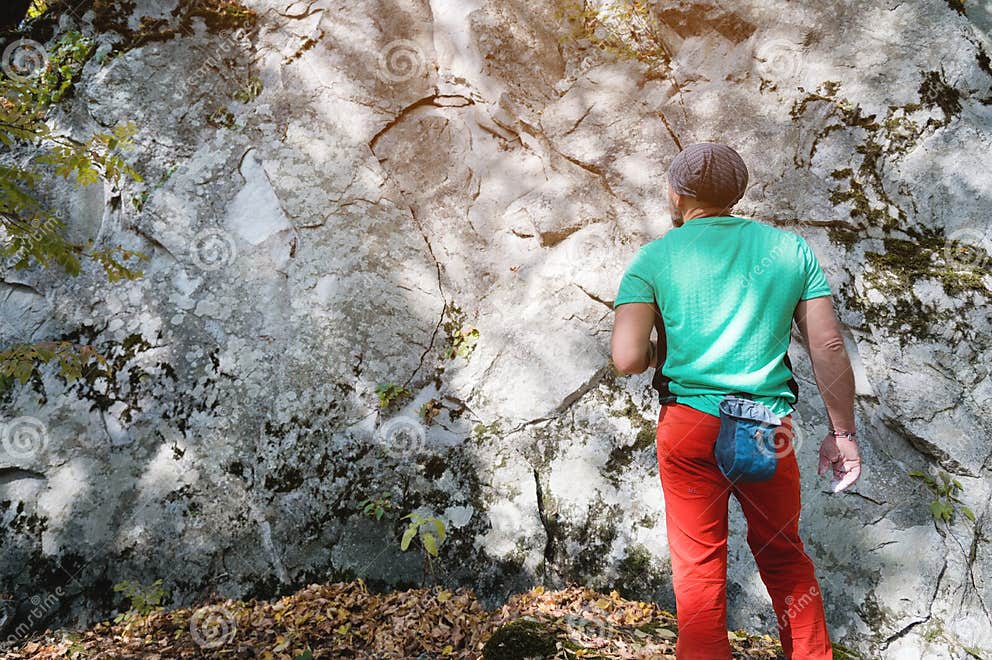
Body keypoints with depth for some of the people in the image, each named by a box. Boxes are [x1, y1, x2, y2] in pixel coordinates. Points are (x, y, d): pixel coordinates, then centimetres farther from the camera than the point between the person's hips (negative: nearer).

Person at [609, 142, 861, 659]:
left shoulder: (655, 257, -2)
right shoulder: (789, 248, 5)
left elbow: (626, 359, -12)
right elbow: (828, 346, 1)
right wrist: (842, 432, 8)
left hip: (689, 425, -2)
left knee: (698, 564, 10)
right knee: (783, 555, 20)